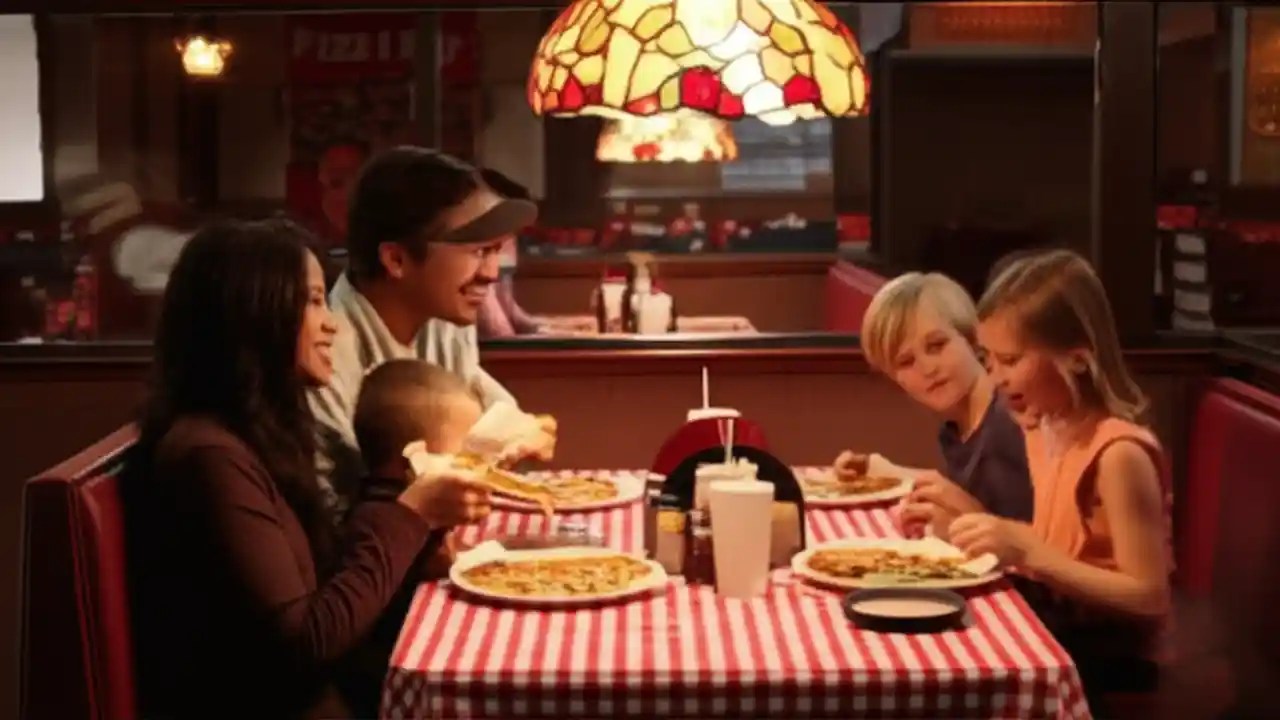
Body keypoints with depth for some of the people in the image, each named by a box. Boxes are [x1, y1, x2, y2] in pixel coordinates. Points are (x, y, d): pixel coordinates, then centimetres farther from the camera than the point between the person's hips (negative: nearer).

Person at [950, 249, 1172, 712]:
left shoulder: (1119, 453, -21)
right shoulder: (1044, 430, 4)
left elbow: (1149, 597, -23)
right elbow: (1057, 548, 9)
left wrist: (1028, 551, -29)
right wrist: (969, 519, -6)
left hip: (1106, 649, -8)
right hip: (1054, 624, 8)